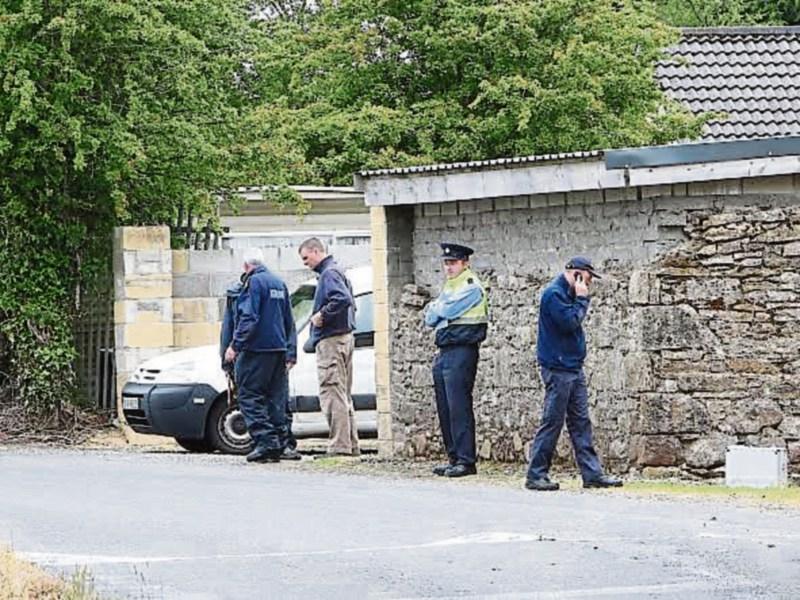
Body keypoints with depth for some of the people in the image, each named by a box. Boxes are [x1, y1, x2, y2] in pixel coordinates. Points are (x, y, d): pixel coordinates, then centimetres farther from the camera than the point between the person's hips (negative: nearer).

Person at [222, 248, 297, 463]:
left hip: (257, 349, -8)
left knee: (249, 396, -6)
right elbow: (289, 322, 20)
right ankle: (276, 447, 7)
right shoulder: (279, 283, 17)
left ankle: (265, 440, -18)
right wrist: (291, 353, 21)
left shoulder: (254, 282, -8)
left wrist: (235, 345, -16)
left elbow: (249, 318, -17)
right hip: (278, 348, 8)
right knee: (276, 398, 9)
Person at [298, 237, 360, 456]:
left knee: (332, 393, -11)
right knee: (343, 395, 14)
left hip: (331, 340, -11)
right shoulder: (336, 272, 20)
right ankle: (351, 444, 16)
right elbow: (349, 301, 24)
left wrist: (322, 315, -18)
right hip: (344, 338, 11)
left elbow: (343, 299, -28)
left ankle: (340, 446, -14)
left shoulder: (329, 274, -12)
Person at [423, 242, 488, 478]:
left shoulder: (471, 287, -7)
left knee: (459, 406, -12)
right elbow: (430, 320, 18)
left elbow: (448, 310, -16)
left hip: (462, 350, -9)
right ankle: (454, 458, 13)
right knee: (444, 408, 8)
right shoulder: (449, 286, 21)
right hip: (443, 352, 9)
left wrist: (435, 308, 3)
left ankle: (466, 461, -12)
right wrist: (439, 312, -2)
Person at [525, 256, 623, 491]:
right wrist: (582, 300, -12)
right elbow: (569, 322, -21)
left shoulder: (568, 293, 17)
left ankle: (592, 473, 8)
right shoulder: (554, 293, -13)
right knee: (552, 423, -6)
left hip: (573, 368, 10)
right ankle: (536, 475, 0)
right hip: (558, 368, -10)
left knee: (581, 422, 7)